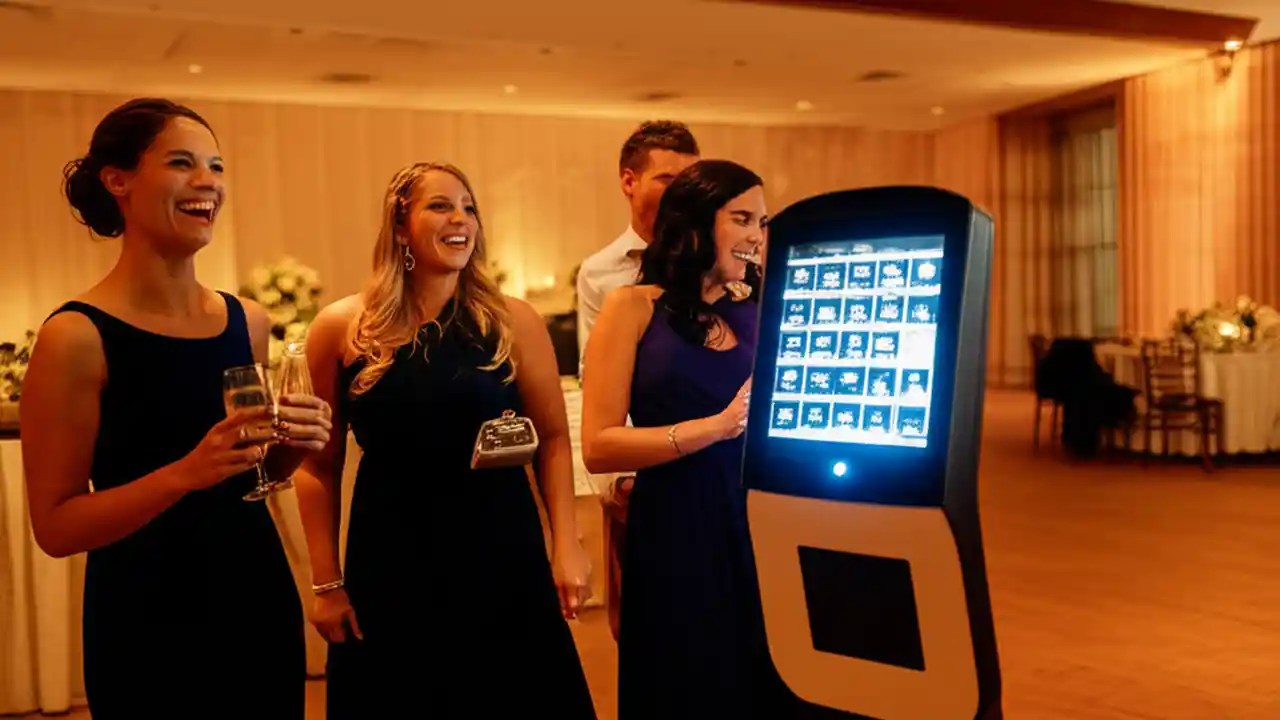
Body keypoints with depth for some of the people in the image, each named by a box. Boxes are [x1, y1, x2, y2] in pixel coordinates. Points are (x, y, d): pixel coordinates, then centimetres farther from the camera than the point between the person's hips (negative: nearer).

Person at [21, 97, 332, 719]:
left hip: (261, 602, 5)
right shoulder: (77, 338, -14)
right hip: (146, 624, -5)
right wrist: (184, 474, -26)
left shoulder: (248, 322, 2)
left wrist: (293, 444, -7)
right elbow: (55, 527, -13)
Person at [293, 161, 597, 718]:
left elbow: (552, 440, 3)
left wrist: (566, 546, -5)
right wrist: (326, 583, 0)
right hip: (389, 569, 0)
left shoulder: (512, 321, -2)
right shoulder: (342, 328, -2)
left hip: (503, 561, 0)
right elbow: (319, 466, 2)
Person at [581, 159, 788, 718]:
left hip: (756, 530, 4)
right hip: (672, 536, -4)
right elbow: (598, 447, -12)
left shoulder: (755, 316, 10)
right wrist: (719, 425, -17)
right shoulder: (633, 306, -3)